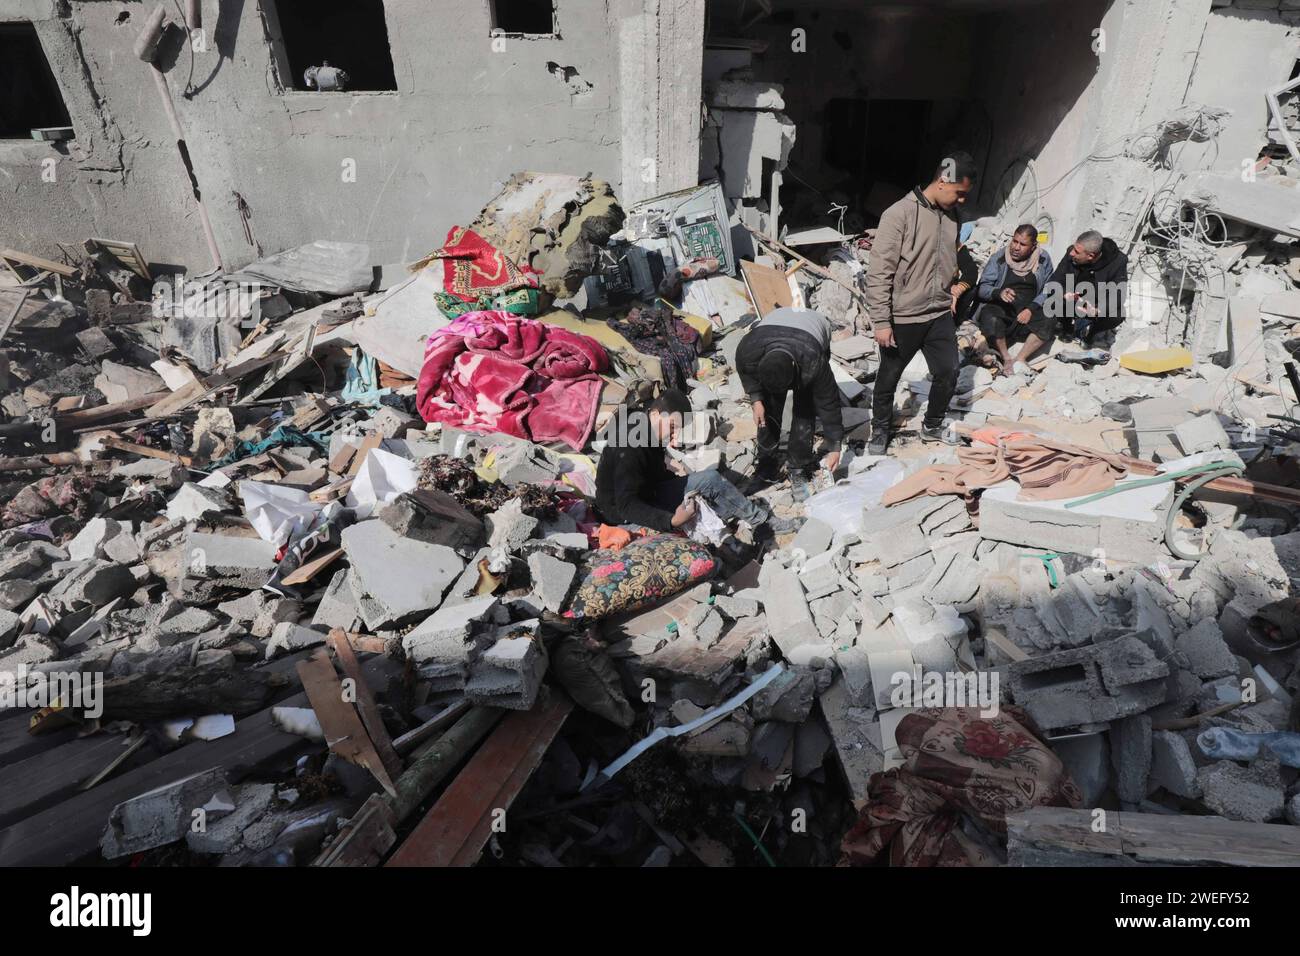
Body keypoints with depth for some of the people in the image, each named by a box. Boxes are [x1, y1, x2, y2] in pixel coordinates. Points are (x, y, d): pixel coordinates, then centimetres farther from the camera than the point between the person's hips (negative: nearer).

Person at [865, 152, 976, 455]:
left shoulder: (952, 217, 7)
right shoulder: (900, 214, -15)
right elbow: (879, 272, -17)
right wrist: (881, 321, -18)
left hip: (941, 316, 6)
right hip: (903, 319, -6)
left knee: (947, 374, 10)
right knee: (888, 378, 9)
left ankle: (932, 426, 32)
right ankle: (880, 431, 29)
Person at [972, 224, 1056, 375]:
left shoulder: (1043, 259, 7)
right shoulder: (999, 258, 1)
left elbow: (1048, 289, 3)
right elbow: (982, 288, -3)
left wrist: (1031, 309, -13)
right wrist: (999, 293, -25)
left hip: (1028, 311, 2)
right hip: (1000, 309, -2)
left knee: (1048, 322, -27)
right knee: (990, 319, -35)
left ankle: (1020, 359, -20)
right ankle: (1006, 358, -15)